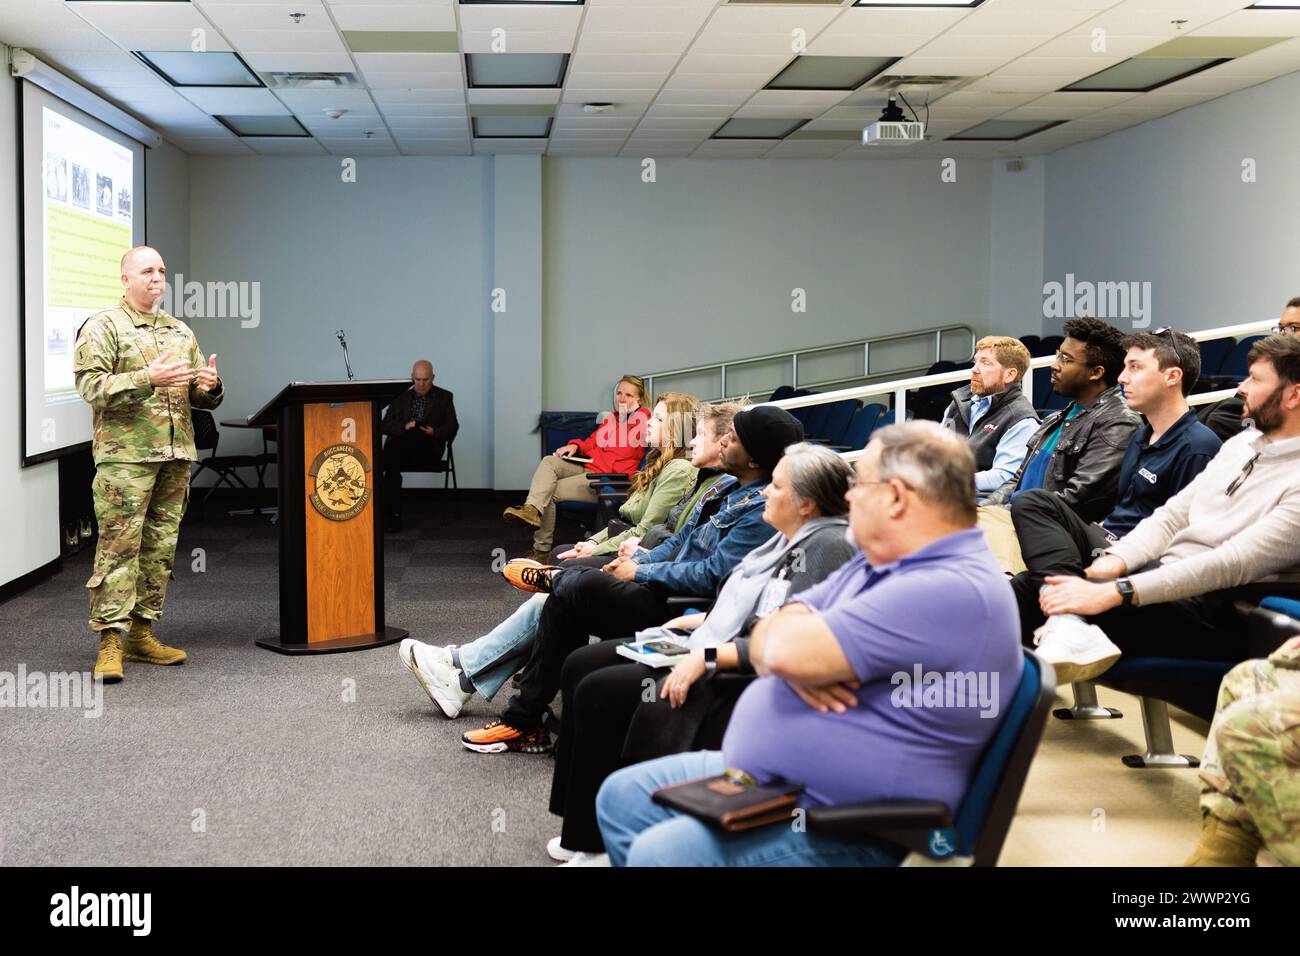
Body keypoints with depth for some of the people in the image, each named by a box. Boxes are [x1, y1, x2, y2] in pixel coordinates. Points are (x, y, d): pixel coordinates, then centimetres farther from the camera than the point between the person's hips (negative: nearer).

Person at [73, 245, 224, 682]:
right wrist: (148, 378, -23)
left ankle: (141, 633, 17)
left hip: (176, 454, 6)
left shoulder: (180, 331, 19)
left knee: (161, 546, 8)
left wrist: (209, 386, -3)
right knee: (119, 547, -9)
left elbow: (203, 396, 22)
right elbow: (91, 386, -12)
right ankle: (110, 641, -6)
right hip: (125, 454, -6)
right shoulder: (102, 327, 0)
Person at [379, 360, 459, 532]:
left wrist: (434, 432, -13)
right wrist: (404, 426, -9)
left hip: (429, 448, -1)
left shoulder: (444, 397, 16)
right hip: (402, 449, 2)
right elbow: (384, 425, 13)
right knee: (393, 459, -34)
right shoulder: (401, 396, 21)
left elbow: (453, 426, 8)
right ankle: (394, 514, -34)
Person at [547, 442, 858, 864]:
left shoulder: (829, 547, -20)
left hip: (741, 676, -11)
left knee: (597, 691, -15)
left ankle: (589, 841, 0)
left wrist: (707, 657, -28)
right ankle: (580, 822, 12)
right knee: (580, 666, 7)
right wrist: (698, 621, 11)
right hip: (716, 645, 11)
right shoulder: (793, 538, 11)